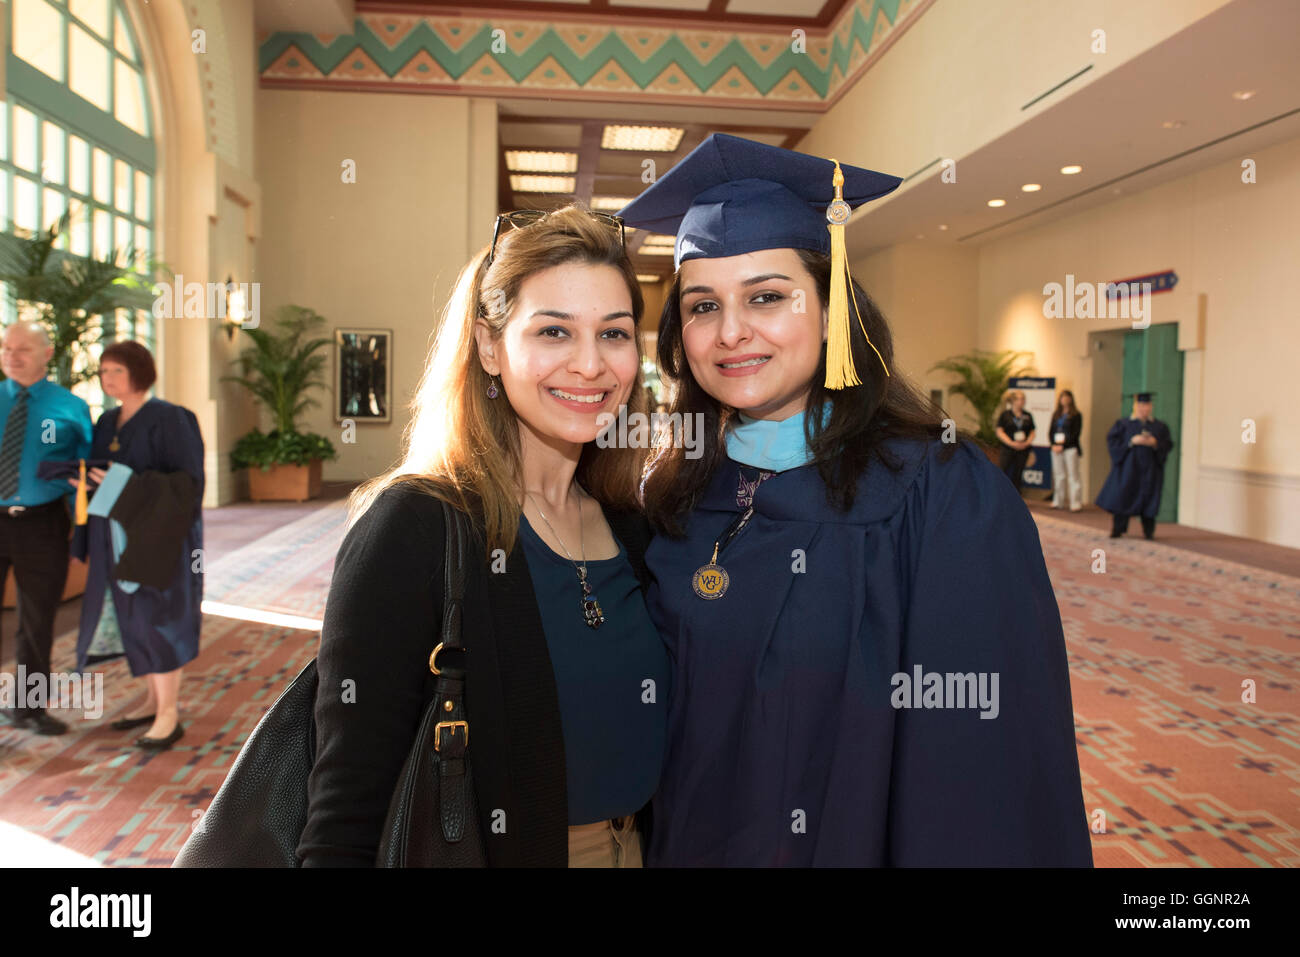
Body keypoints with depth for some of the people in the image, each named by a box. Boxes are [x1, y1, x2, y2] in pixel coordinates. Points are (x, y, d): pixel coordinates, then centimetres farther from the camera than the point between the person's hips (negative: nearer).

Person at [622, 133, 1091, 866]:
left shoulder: (945, 497, -20)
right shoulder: (673, 497, -6)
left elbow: (993, 777, -18)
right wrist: (652, 844, 1)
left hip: (859, 844, -3)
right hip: (690, 846, 4)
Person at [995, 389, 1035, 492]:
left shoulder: (1028, 416, 10)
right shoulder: (1005, 415, -1)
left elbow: (1032, 432, 13)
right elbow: (999, 431, -5)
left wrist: (1027, 443, -6)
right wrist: (1012, 443, -14)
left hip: (1023, 450, 3)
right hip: (1007, 449, -3)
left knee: (1017, 475, 6)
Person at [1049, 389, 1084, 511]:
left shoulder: (1076, 415, -1)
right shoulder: (1056, 414, 15)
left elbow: (1076, 433, -8)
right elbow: (1051, 431, 12)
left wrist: (1063, 445, -14)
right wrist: (1054, 445, -3)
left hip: (1070, 448, -5)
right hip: (1056, 449, 5)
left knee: (1073, 476, -6)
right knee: (1058, 475, 9)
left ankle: (1076, 503, -4)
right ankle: (1058, 502, 15)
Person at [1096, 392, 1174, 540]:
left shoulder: (1160, 426, 11)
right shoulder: (1123, 424, 4)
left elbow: (1168, 444, 6)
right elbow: (1112, 440, -5)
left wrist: (1154, 443, -13)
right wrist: (1132, 441, -16)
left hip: (1150, 470, 2)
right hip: (1129, 467, -2)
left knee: (1148, 498, 2)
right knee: (1122, 497, -5)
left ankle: (1148, 531, 11)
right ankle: (1117, 529, 2)